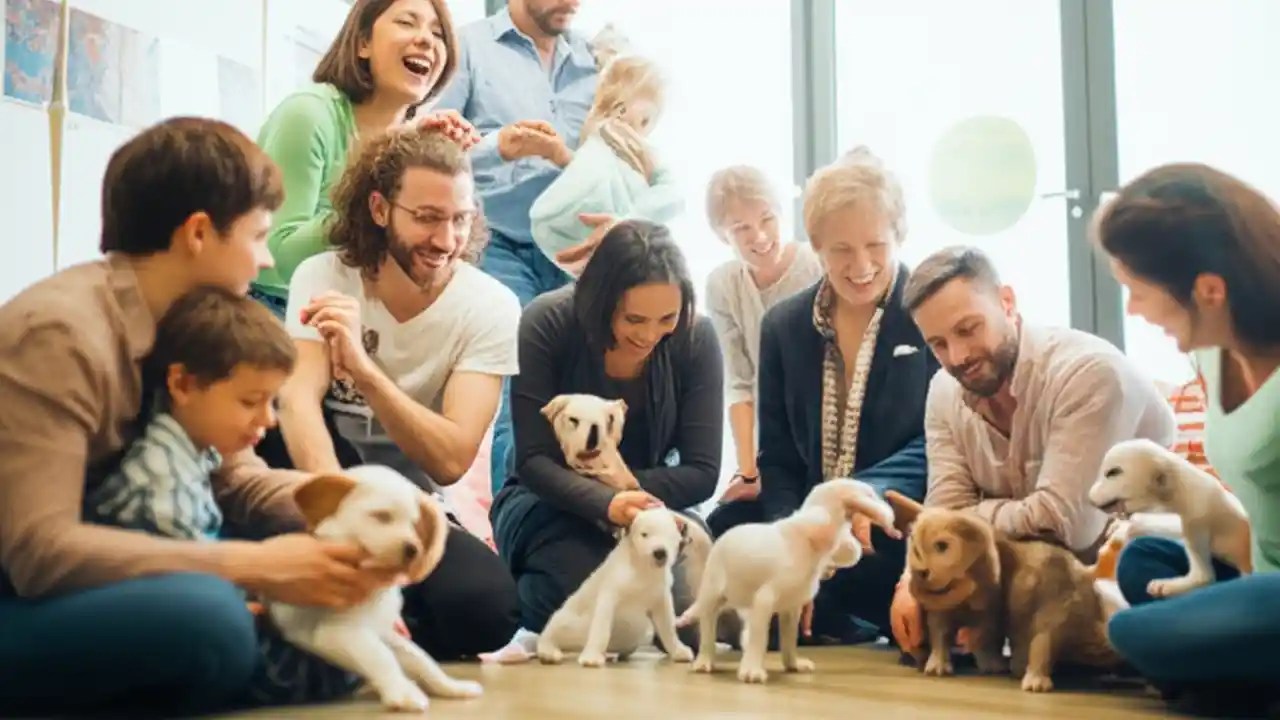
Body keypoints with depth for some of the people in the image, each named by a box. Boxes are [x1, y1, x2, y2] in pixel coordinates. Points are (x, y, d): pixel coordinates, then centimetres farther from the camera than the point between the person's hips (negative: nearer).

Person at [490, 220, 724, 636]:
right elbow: (533, 461, -21)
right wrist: (607, 503, -40)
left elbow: (702, 472, -10)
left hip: (648, 499, 2)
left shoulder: (696, 338, -13)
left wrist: (630, 486, -28)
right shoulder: (547, 324, -19)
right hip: (552, 503, -2)